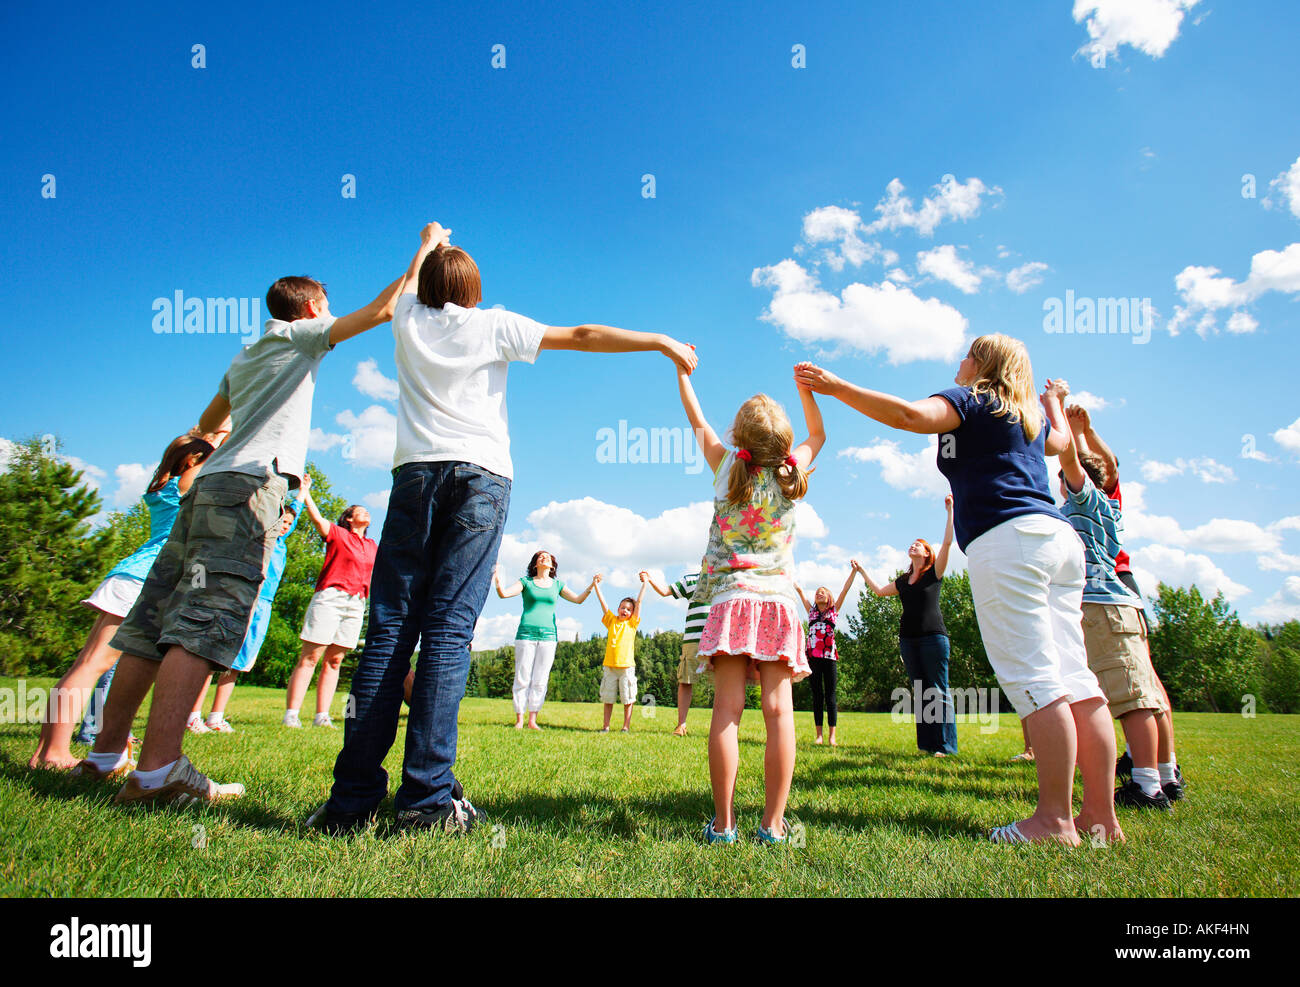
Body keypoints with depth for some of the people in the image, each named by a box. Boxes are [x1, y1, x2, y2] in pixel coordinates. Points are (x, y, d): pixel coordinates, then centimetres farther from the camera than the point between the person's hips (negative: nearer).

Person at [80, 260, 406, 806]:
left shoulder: (243, 358, 30)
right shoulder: (301, 335, 10)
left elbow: (207, 424, 43)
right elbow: (380, 309, 3)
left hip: (209, 482, 9)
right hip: (251, 482, -8)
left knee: (155, 620, 7)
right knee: (204, 622, -19)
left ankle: (106, 752, 13)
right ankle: (157, 770, -26)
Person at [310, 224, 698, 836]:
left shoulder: (410, 321, 18)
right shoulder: (494, 326, 11)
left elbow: (407, 285, 42)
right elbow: (583, 337, 9)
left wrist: (427, 246, 62)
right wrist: (661, 343, 14)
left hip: (416, 472, 2)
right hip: (481, 477, -2)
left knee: (389, 628, -2)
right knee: (449, 630, -9)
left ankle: (353, 796, -4)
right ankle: (426, 797, -12)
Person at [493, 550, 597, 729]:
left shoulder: (557, 585, 15)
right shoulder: (526, 582, 7)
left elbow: (578, 599, 15)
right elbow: (504, 594, -4)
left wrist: (591, 585, 1)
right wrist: (497, 581, -23)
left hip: (548, 635, 2)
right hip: (526, 633, -2)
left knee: (540, 680, 1)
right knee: (522, 678, -3)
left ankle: (532, 721, 6)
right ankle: (519, 721, 4)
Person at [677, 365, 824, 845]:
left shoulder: (728, 469, 6)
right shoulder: (790, 473, 9)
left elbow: (698, 422, 22)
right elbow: (818, 435, 30)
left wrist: (682, 369, 35)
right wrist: (805, 385, 34)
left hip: (731, 600, -1)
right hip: (778, 602, 1)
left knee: (727, 709, -5)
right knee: (779, 711, -2)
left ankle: (723, 823, -4)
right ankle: (773, 823, -2)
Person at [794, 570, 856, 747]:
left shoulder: (834, 610, 15)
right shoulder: (811, 611, 19)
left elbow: (846, 589, 10)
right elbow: (799, 590, 20)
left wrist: (853, 571, 5)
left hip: (829, 656, -2)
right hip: (812, 656, 2)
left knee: (830, 696, -3)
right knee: (817, 696, 2)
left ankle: (832, 736, -2)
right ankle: (818, 735, 4)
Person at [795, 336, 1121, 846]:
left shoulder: (969, 400, 5)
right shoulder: (1031, 417, 28)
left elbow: (910, 414, -14)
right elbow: (1059, 441, 50)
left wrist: (836, 387, -8)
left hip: (1007, 538, -8)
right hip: (1059, 536, 8)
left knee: (1034, 679, -12)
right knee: (1074, 679, 4)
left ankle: (1055, 819, -12)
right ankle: (1100, 815, 6)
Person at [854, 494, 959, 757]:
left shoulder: (935, 574, 3)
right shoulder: (903, 581, 18)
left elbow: (948, 542, -7)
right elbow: (880, 591, 33)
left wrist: (950, 511, -10)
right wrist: (862, 572, 36)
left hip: (933, 636, -6)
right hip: (908, 638, 6)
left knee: (939, 691, -7)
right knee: (920, 693, 5)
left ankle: (945, 745, -6)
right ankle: (927, 744, 7)